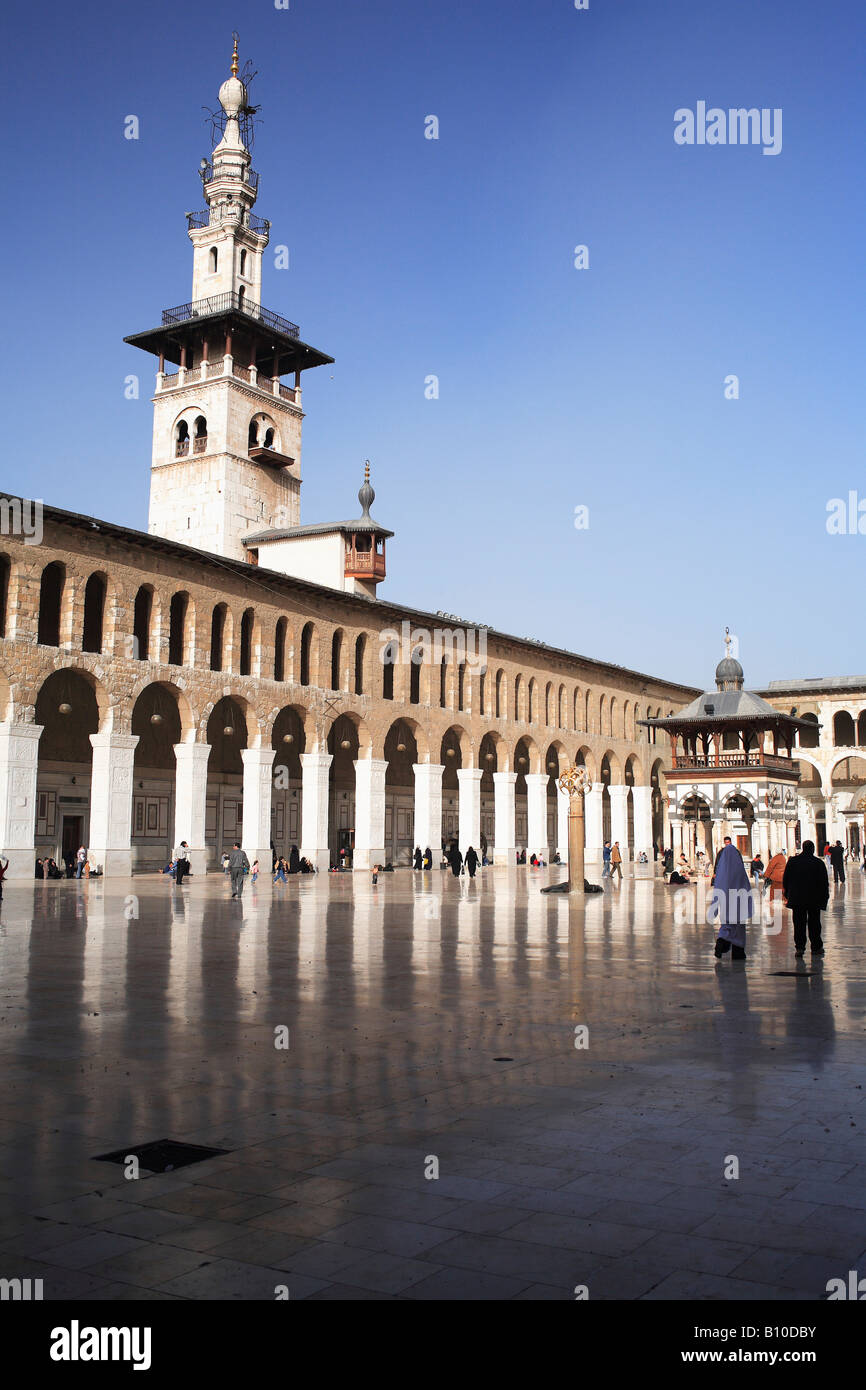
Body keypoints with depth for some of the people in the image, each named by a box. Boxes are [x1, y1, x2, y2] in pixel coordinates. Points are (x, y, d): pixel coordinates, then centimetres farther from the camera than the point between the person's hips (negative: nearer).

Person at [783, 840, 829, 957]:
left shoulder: (792, 861, 0)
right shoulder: (819, 863, -5)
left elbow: (785, 879, 5)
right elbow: (825, 883, -1)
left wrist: (787, 894, 15)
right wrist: (825, 898, 7)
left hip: (797, 899, 1)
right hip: (814, 899, -1)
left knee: (799, 923, 4)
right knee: (814, 923, 8)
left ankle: (799, 947, 0)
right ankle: (816, 947, 13)